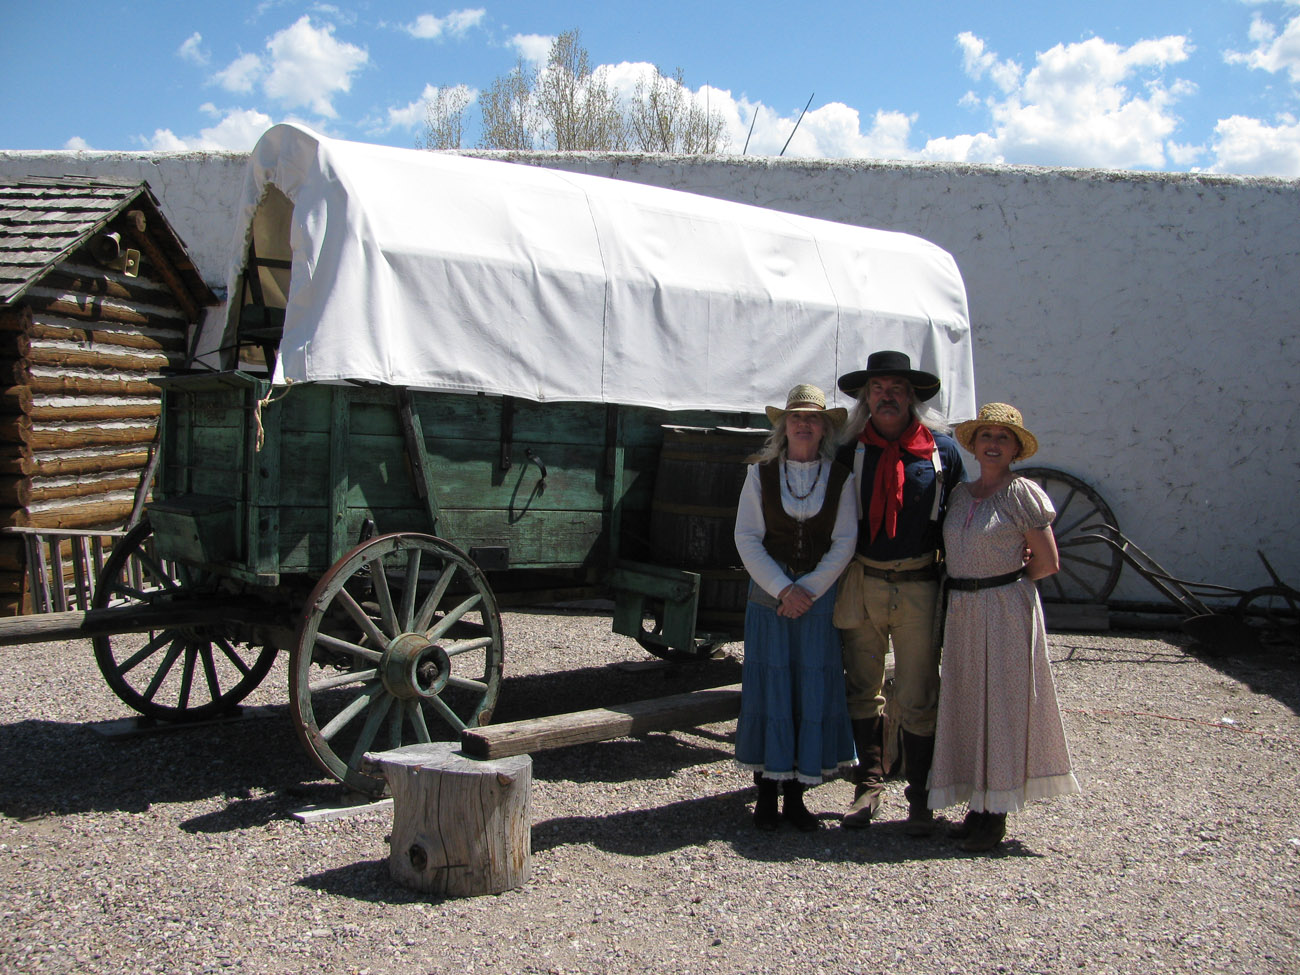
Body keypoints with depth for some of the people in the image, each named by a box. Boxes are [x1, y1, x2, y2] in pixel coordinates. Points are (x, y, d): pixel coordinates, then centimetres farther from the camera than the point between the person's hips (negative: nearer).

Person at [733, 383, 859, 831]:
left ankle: (796, 797, 13)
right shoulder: (761, 474, 3)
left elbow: (844, 542, -1)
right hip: (768, 594, 0)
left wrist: (808, 589, -11)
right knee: (768, 689, 0)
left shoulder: (840, 478, 3)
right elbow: (747, 538, -2)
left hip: (820, 597, 1)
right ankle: (766, 793, 11)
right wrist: (782, 589, -12)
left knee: (814, 690, 2)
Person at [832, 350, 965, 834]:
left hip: (919, 588, -1)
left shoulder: (941, 449, 1)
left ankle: (920, 799, 16)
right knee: (863, 691, 11)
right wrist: (835, 582, 3)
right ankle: (869, 785, 25)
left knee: (918, 700, 3)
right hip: (862, 585, 2)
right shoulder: (851, 451, 3)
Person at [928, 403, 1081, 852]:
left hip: (1006, 609, -6)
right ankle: (978, 805, 18)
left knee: (1001, 704, -1)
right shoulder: (959, 494, 11)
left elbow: (1047, 562, -5)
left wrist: (1003, 580, 2)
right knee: (966, 703, 8)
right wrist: (966, 585, 3)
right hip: (961, 611, 6)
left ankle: (996, 814, 8)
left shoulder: (1023, 493, -6)